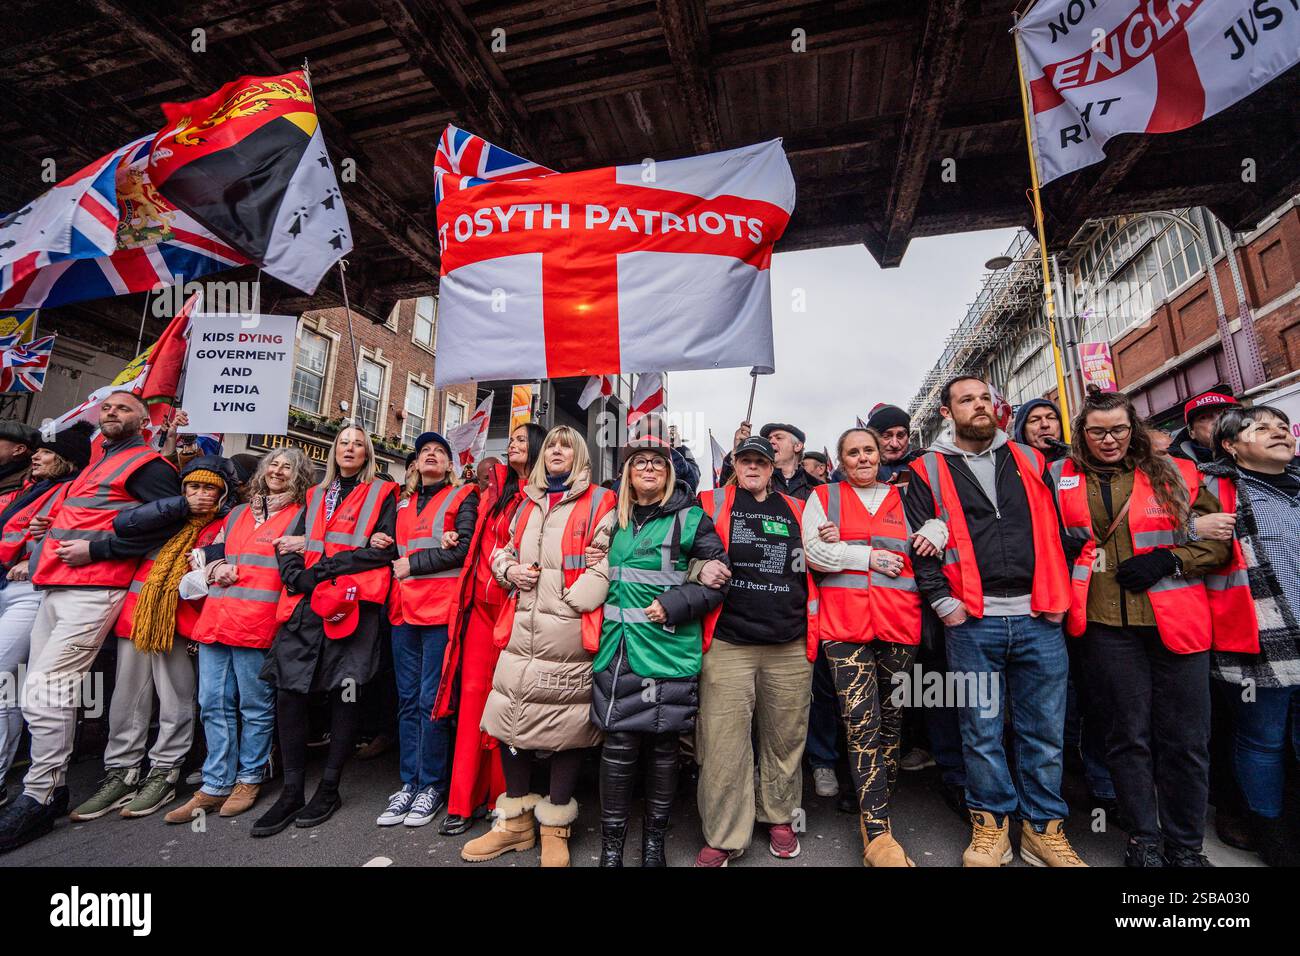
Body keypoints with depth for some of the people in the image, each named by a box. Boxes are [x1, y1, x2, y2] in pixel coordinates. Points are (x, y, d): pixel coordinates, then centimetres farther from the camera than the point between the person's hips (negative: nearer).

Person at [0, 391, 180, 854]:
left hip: (93, 590, -9)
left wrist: (94, 548, -15)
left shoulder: (148, 464, -3)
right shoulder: (97, 463, 25)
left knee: (44, 688, -12)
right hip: (56, 587, 9)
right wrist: (54, 527, 14)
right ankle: (52, 787, 19)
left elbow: (167, 520, -16)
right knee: (40, 688, 10)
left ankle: (38, 798, 0)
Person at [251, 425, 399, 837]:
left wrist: (320, 566, -11)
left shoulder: (382, 494, 7)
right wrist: (297, 576, -7)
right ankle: (292, 792, 14)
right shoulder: (316, 495, 22)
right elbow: (289, 544, 13)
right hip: (305, 604, 4)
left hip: (352, 605, -4)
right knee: (289, 692, 0)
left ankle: (329, 788, 15)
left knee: (345, 692, 0)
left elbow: (383, 550, -5)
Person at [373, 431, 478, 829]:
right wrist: (381, 545, 4)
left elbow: (463, 549, -10)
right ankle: (409, 782, 24)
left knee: (431, 700, -1)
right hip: (404, 610, 6)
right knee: (407, 700, 12)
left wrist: (411, 564, -8)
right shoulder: (402, 504, 19)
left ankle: (432, 785, 14)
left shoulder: (462, 497, 2)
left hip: (441, 610, -5)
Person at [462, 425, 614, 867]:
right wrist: (510, 571, 4)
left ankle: (555, 826, 23)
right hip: (520, 632, 6)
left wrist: (570, 603, -16)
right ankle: (516, 820, 31)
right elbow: (503, 550, 26)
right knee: (511, 720, 11)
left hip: (569, 637, -5)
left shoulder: (599, 504, 0)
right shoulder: (527, 504, 19)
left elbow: (606, 561, -9)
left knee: (566, 727, 4)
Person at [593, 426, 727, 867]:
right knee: (619, 743, 4)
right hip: (618, 647, 3)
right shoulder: (616, 518, 13)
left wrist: (672, 605, -13)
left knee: (663, 744, 9)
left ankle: (654, 840, 30)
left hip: (668, 649, -3)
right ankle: (611, 844, 22)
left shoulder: (690, 518, -2)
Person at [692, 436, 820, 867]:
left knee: (785, 738, 15)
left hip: (790, 647, 3)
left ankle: (779, 818, 37)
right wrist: (701, 568, -13)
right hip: (727, 643, -2)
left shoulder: (797, 510, 14)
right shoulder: (712, 504, 6)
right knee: (723, 744, 0)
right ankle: (724, 836, 19)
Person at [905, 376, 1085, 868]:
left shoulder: (1030, 460, 12)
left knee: (1044, 731, 11)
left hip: (1040, 618, 3)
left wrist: (1058, 596, 5)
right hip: (972, 623, -2)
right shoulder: (929, 470, 2)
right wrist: (944, 603, -8)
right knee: (982, 731, 8)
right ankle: (991, 824, 25)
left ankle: (1044, 828, 28)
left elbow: (1056, 530, 13)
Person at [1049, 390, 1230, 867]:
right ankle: (1142, 838, 25)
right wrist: (1067, 548, -5)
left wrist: (1169, 560, -10)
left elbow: (1220, 538, 6)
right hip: (1106, 625, -1)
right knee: (1129, 734, 9)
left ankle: (1186, 845, 26)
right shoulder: (1061, 479, 7)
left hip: (1177, 622, 1)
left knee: (1186, 738, 8)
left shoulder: (1176, 475, 7)